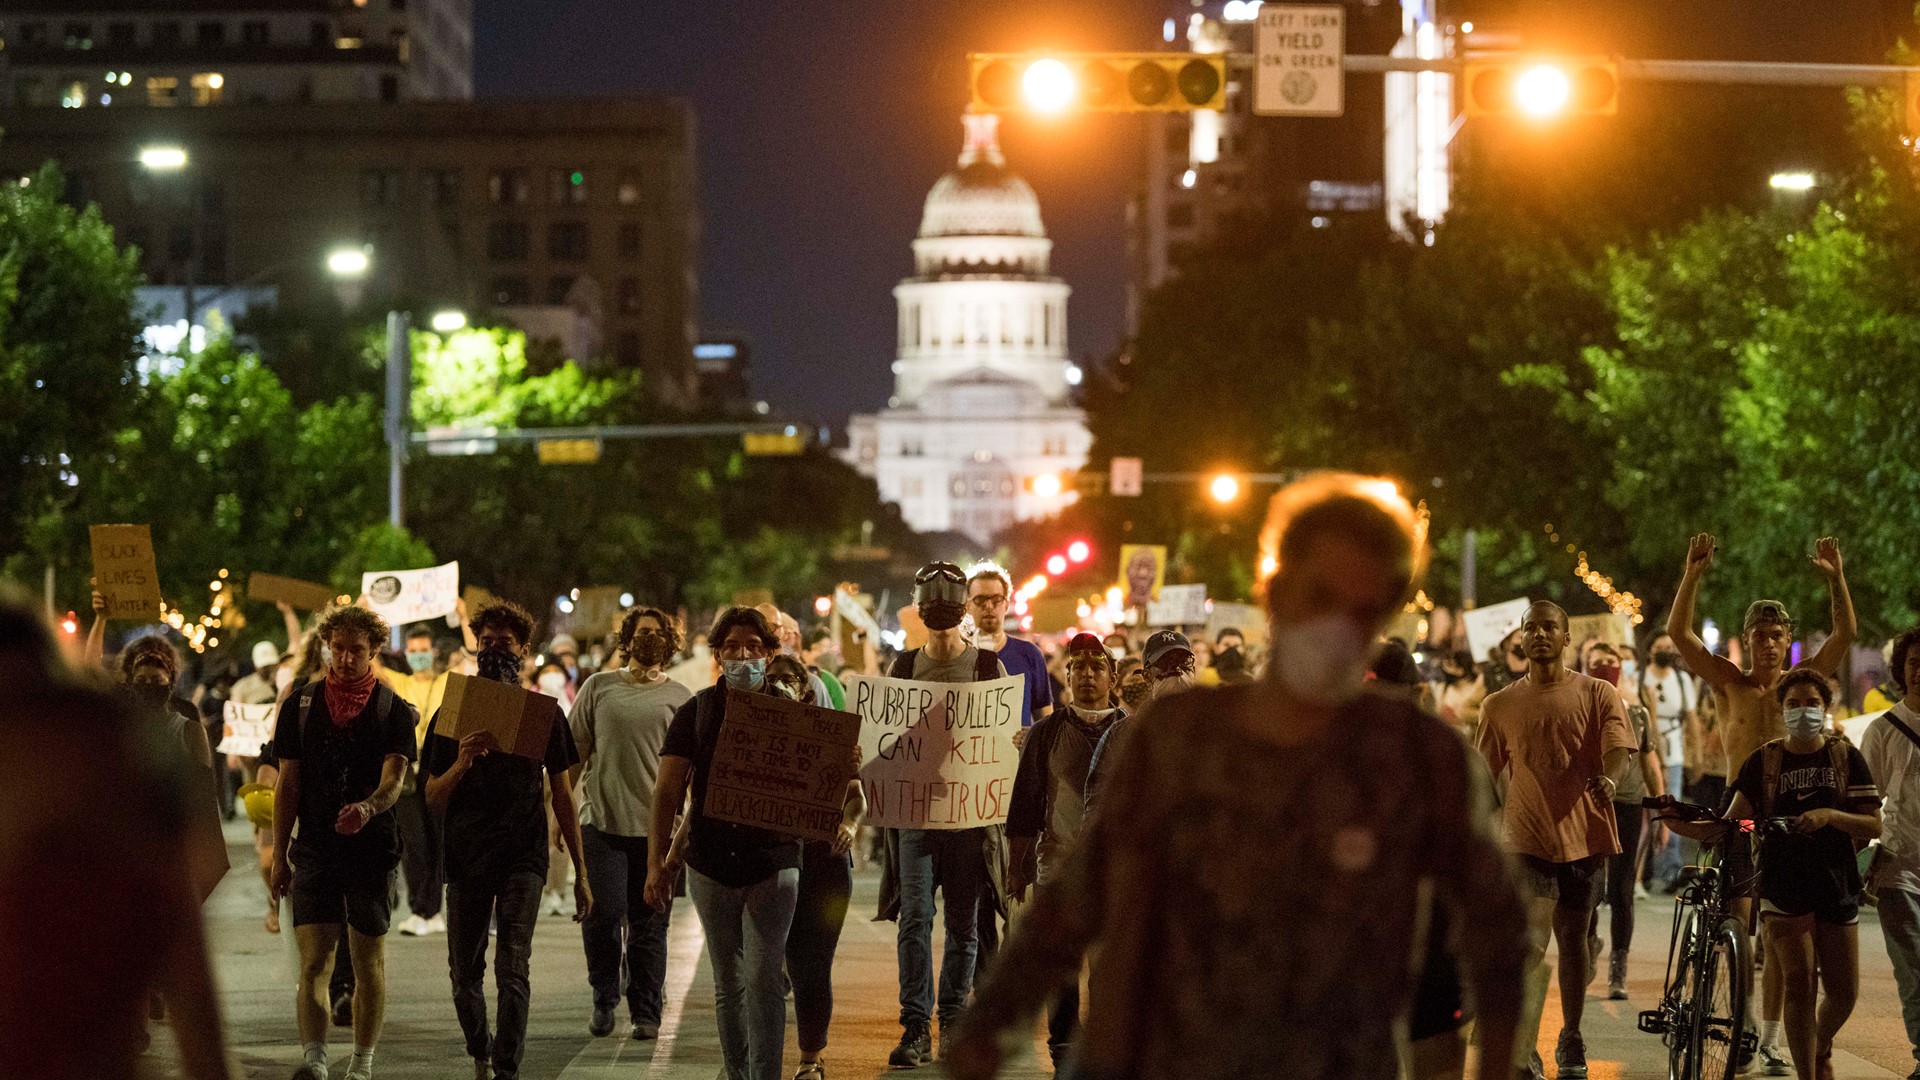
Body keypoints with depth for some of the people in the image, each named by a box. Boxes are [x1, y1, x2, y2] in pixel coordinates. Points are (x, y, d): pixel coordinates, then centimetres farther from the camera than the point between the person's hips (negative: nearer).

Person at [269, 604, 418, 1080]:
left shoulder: (394, 710, 2)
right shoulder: (300, 705, 8)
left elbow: (393, 781, -11)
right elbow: (288, 786, 9)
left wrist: (367, 808, -34)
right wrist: (279, 856, 5)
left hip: (372, 848, -1)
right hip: (314, 848, 1)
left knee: (369, 963, 7)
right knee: (313, 961, -11)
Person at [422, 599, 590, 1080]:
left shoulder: (544, 712, 6)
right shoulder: (452, 713, 6)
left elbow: (562, 794, 10)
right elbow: (433, 801, 5)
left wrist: (580, 872, 9)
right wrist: (460, 764, -16)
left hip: (523, 857, -2)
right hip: (466, 857, 2)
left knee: (512, 969, -14)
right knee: (465, 976, 8)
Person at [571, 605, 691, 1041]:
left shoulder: (680, 698, 8)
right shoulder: (599, 687, 8)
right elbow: (573, 751, 10)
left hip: (657, 825, 0)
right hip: (602, 821, 0)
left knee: (649, 924, 3)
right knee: (603, 912, -8)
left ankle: (645, 1013, 12)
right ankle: (604, 998, 13)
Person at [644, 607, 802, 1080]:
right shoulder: (696, 713, 3)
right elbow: (668, 791, 1)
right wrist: (657, 862, -7)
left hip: (773, 861, -2)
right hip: (711, 863, 2)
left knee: (762, 979, -9)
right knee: (728, 985, 10)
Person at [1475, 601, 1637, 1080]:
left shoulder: (1598, 694, 4)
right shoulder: (1500, 706, 9)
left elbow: (1621, 747, -12)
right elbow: (1485, 778, 14)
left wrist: (1609, 779, -33)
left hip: (1583, 833, 1)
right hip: (1527, 837, -1)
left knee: (1572, 937, 13)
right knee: (1530, 943, -14)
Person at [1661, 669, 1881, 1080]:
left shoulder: (1846, 757, 4)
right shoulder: (1764, 761, 3)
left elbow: (1873, 826, 0)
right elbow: (1729, 825, -2)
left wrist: (1830, 815, -18)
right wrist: (1681, 824, -19)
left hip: (1837, 887, 1)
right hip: (1784, 887, -1)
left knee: (1843, 992, 6)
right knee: (1799, 986, -11)